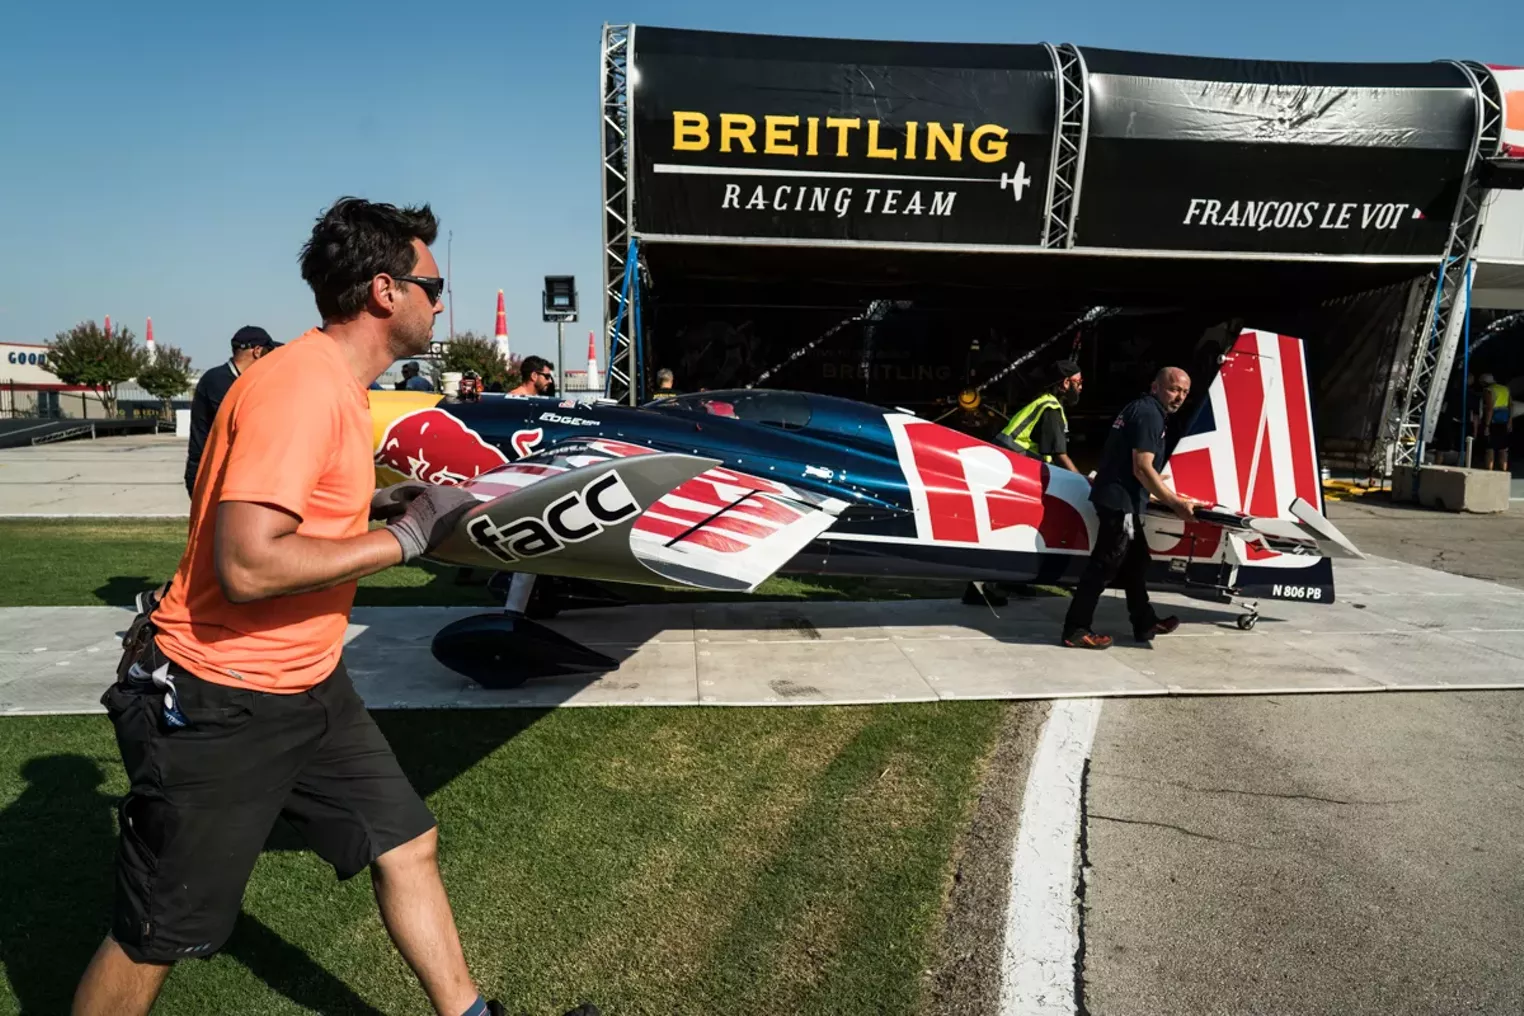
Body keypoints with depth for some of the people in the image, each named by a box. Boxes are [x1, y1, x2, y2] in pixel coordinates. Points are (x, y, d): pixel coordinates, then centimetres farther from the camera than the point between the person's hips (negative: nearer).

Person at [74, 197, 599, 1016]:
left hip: (309, 687, 9)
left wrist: (376, 503, 6)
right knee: (151, 942, 10)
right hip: (218, 705, -9)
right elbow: (247, 565, -31)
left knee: (407, 845, 13)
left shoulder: (336, 383, 7)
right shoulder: (299, 385, -24)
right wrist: (404, 538, -22)